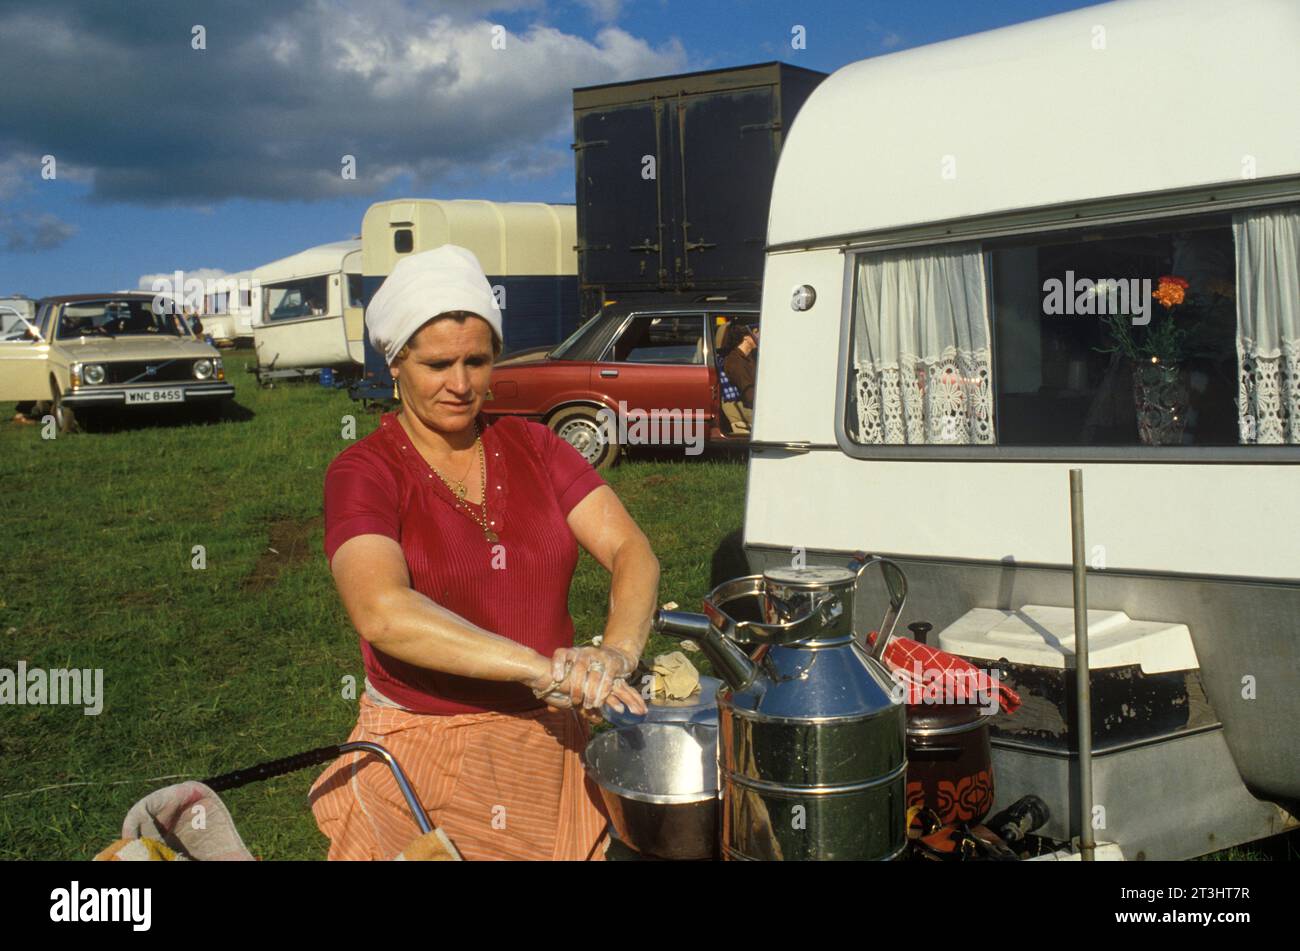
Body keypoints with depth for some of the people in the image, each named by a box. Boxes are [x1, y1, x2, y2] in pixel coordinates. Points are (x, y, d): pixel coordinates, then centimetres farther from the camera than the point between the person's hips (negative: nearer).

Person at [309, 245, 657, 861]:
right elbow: (381, 613, -27)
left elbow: (631, 551, -7)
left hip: (551, 748, 4)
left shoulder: (531, 447, 5)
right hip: (422, 760, -3)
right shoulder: (362, 473, -9)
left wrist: (616, 653, -28)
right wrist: (541, 669, -36)